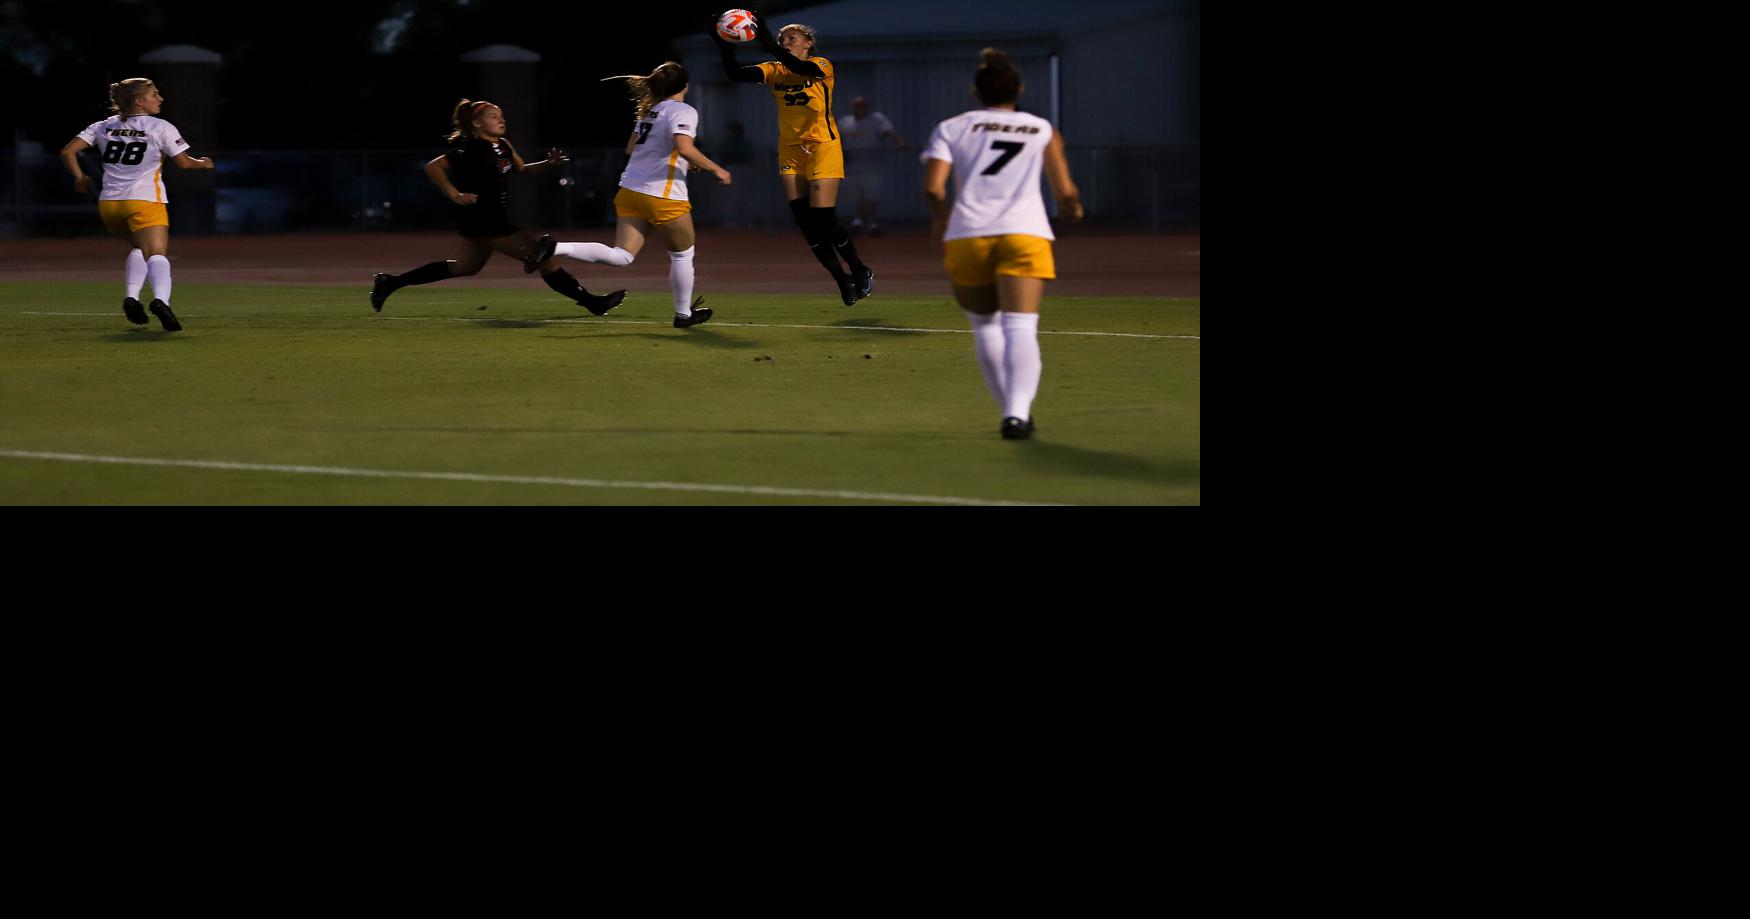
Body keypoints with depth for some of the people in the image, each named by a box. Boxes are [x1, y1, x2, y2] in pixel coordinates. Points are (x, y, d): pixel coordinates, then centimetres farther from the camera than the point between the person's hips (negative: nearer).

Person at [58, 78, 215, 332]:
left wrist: (80, 178, 23)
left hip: (109, 203, 5)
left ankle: (131, 296, 5)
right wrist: (203, 163, 26)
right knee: (157, 252, -15)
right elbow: (184, 162, 5)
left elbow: (67, 152, 10)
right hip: (145, 200, -5)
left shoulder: (104, 127, 15)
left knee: (138, 247, 26)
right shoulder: (161, 128, 1)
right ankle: (160, 298, -43)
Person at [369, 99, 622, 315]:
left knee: (464, 267, 25)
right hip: (481, 220, -11)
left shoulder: (503, 146, 7)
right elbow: (433, 167, -20)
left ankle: (390, 283, 29)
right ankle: (592, 302, -4)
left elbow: (522, 169, 21)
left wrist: (548, 164, 3)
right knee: (542, 257, -9)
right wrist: (455, 195, -24)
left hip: (494, 219, 11)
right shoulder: (471, 149, -19)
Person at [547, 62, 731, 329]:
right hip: (663, 196, -7)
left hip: (630, 189, 7)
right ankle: (684, 314, 28)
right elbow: (685, 149, -24)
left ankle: (556, 247, -18)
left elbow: (630, 148, 23)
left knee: (621, 256, 0)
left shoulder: (649, 111, 16)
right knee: (682, 255, 15)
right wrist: (715, 169, -14)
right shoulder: (683, 112, -8)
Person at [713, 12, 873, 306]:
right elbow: (735, 74, -10)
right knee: (805, 221, 0)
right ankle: (844, 282, 13)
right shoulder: (775, 71, 4)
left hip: (823, 147, -5)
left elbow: (803, 69, -32)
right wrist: (724, 45, -27)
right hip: (790, 151, 5)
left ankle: (861, 273, 10)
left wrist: (769, 45, -44)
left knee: (823, 217, -12)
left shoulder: (822, 66, -8)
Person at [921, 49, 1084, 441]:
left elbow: (933, 188, 1)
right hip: (1026, 232, -1)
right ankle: (1018, 412, -31)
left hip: (967, 235, 1)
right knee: (1021, 327, -12)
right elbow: (1066, 192, 14)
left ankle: (1013, 410, 21)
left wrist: (942, 218, 21)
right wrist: (1072, 208, 37)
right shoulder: (1042, 130, 17)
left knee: (985, 327, 20)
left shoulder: (951, 129, 15)